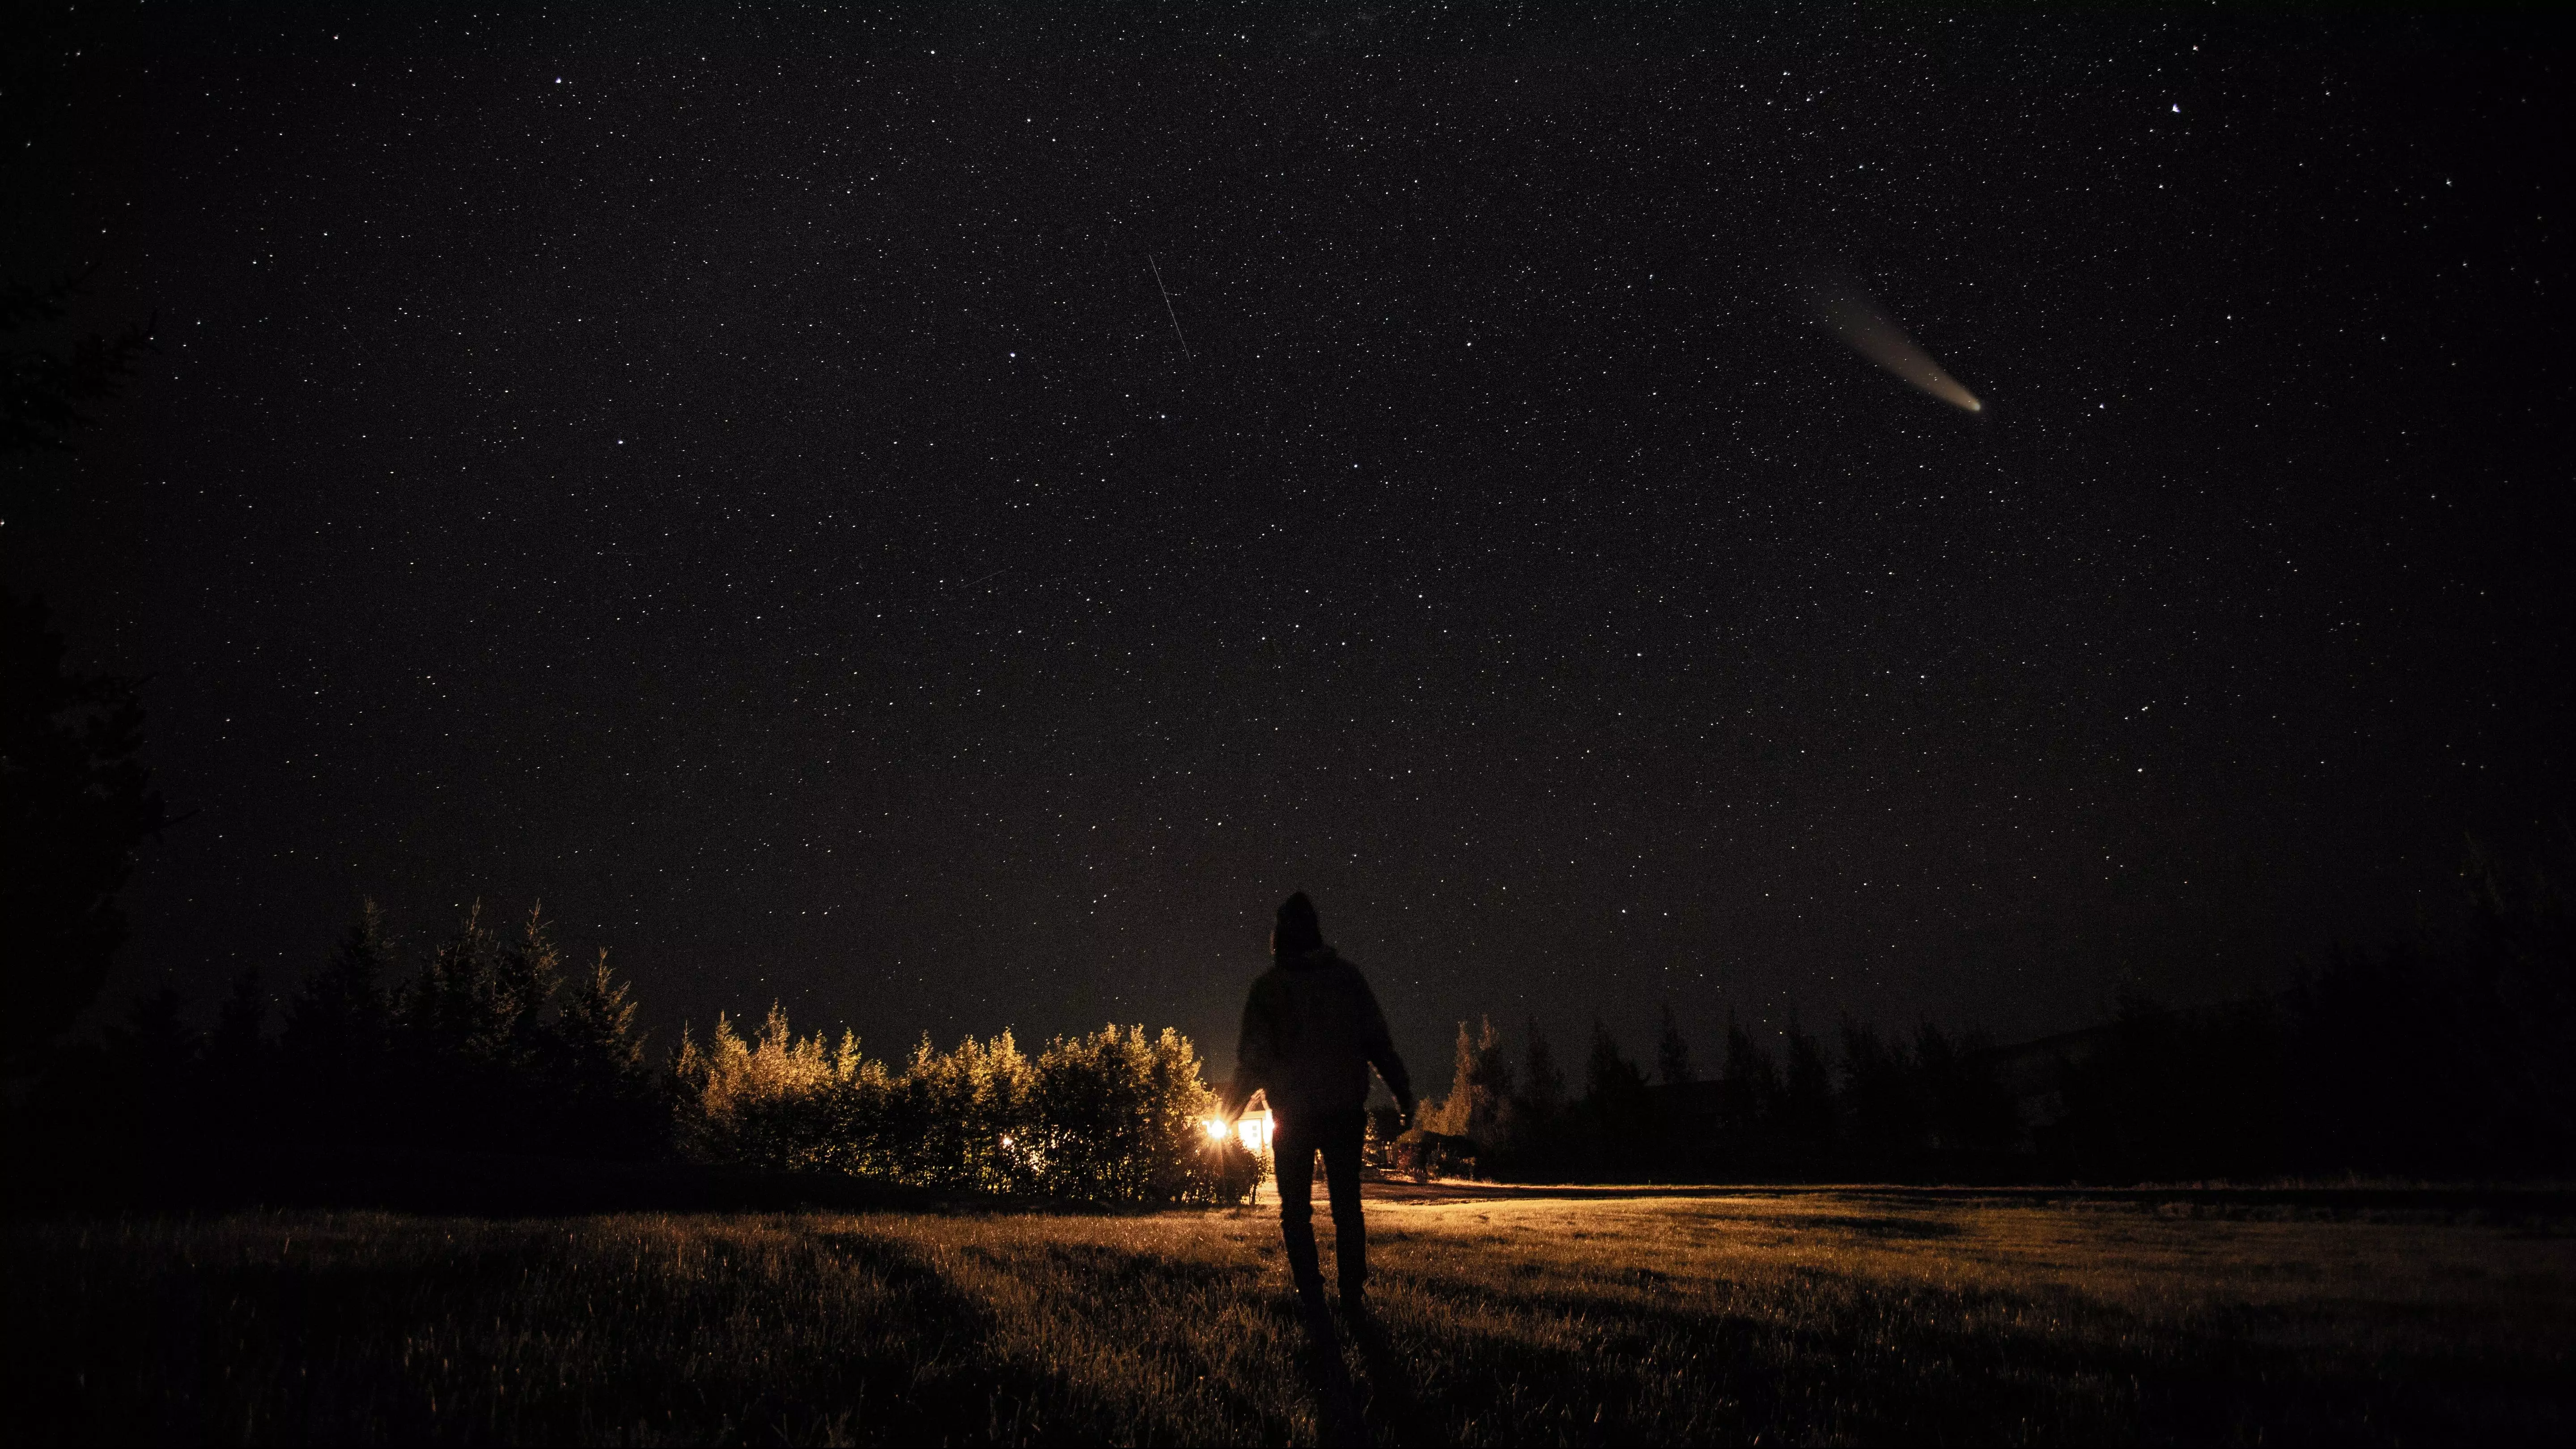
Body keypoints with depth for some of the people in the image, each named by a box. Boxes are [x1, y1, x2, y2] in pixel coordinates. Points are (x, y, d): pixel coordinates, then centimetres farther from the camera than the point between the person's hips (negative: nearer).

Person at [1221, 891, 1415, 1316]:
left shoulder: (1269, 986, -3)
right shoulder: (1347, 977, 2)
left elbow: (1253, 1056, -3)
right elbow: (1379, 1042, 1)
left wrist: (1229, 1112, 7)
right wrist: (1403, 1093, 6)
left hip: (1293, 1114, -2)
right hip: (1344, 1110, 2)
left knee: (1296, 1209, 9)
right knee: (1347, 1206, 10)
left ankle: (1311, 1294, 4)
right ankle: (1353, 1294, 6)